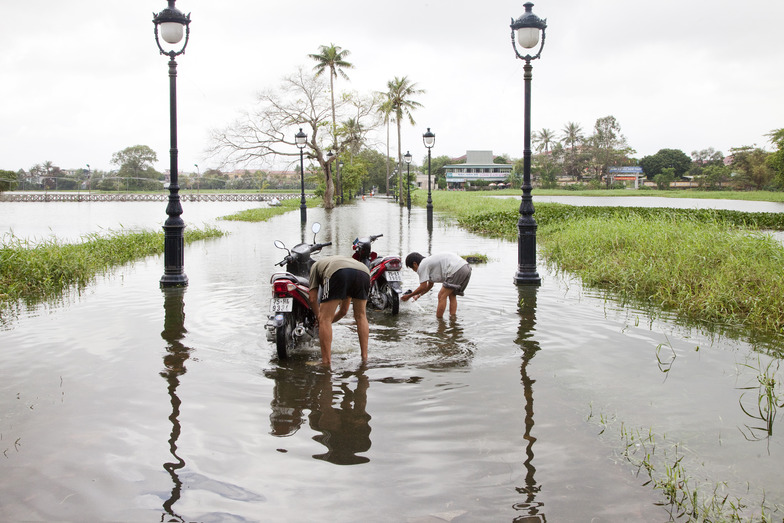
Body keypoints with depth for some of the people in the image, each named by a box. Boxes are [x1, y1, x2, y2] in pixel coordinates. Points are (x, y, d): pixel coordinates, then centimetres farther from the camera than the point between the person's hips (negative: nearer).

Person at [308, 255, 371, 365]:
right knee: (361, 316, 25)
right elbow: (344, 310, 49)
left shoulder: (316, 265, 40)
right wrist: (329, 321, 63)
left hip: (338, 273, -4)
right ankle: (365, 357, 25)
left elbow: (313, 299, 32)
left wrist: (319, 318, 48)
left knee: (324, 319, 8)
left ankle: (326, 362, 7)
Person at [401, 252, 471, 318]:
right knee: (452, 295, 20)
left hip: (456, 269, -10)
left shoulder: (422, 266, 1)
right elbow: (430, 285, 38)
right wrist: (418, 295, 40)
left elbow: (423, 287, 2)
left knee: (442, 296, 0)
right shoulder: (430, 261, 30)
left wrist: (409, 296, 14)